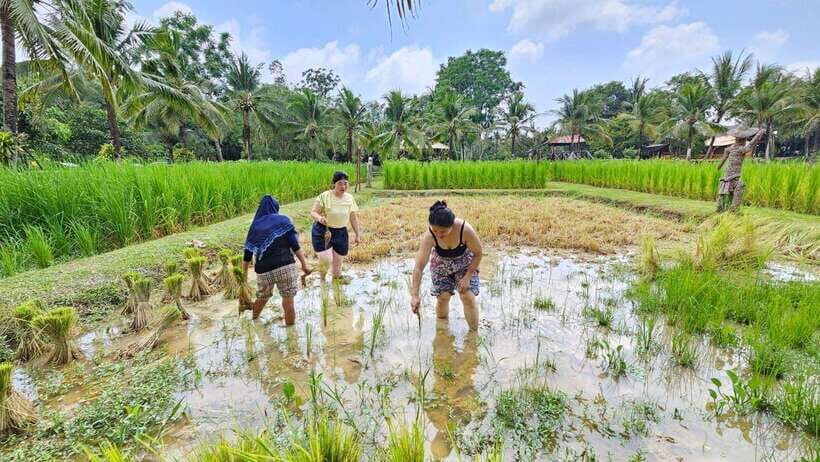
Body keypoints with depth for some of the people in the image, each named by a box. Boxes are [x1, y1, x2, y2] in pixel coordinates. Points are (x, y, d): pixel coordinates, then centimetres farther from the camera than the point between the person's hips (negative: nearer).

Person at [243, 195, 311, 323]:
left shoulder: (254, 226, 14)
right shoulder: (283, 220, 4)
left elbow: (247, 255, 13)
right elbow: (294, 245, -5)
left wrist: (244, 275, 22)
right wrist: (304, 263, -2)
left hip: (263, 269, 4)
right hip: (284, 266, -4)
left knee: (262, 298, 24)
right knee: (288, 299, 3)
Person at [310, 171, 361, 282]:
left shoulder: (350, 198, -1)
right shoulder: (324, 196, -14)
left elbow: (353, 218, 7)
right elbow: (313, 212, -12)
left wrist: (357, 234, 8)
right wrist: (319, 218, -34)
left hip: (341, 233, 4)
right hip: (322, 232, -4)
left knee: (337, 261, 11)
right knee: (326, 260, -10)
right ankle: (322, 280, 21)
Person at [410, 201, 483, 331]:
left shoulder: (465, 230, -35)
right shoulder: (429, 236, -33)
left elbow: (478, 254, -18)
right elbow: (419, 267, -34)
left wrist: (467, 277, -20)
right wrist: (414, 295, -38)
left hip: (465, 264, -1)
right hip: (441, 265, 1)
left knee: (468, 297, -12)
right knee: (443, 297, -5)